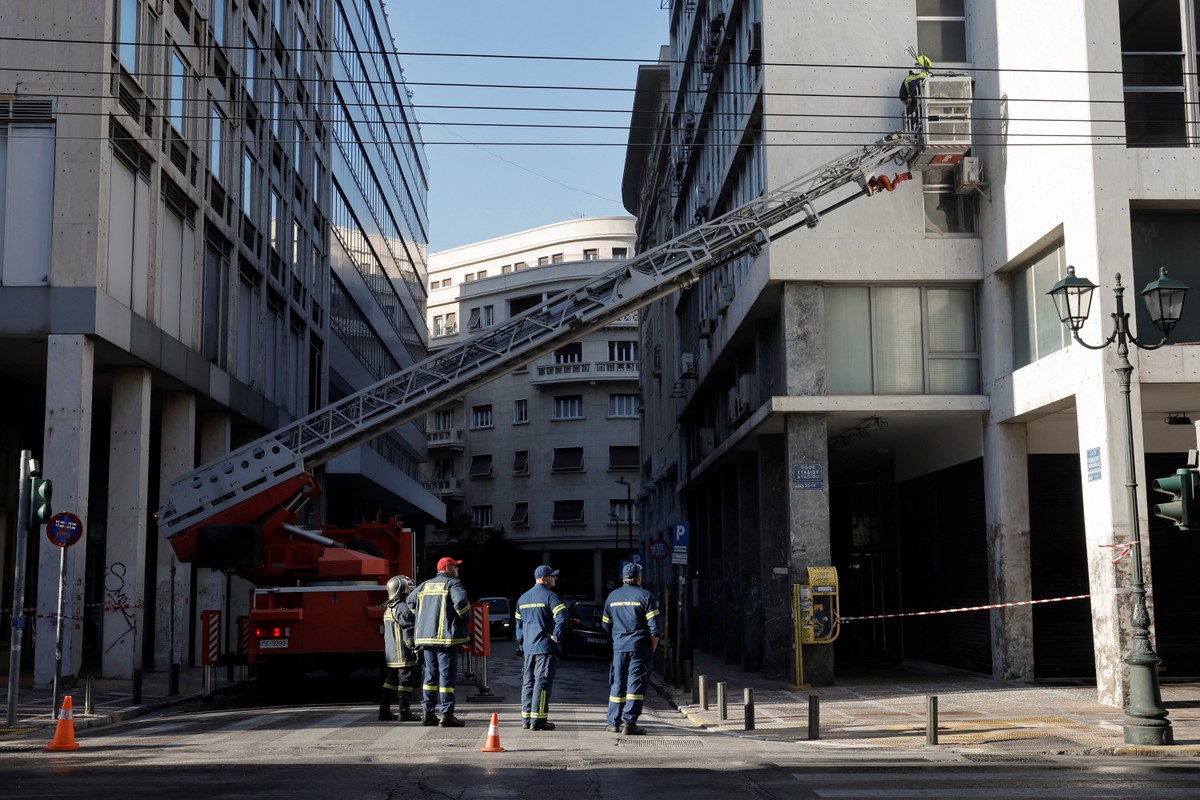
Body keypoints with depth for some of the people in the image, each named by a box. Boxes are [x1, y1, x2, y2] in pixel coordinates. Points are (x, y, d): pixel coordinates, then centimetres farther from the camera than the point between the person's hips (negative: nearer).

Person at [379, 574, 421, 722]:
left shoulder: (389, 608, 16)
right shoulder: (403, 607, -15)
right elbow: (408, 630, -19)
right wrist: (414, 648, -17)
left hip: (391, 653, 10)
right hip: (403, 653, -10)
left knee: (391, 681, 14)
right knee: (406, 681, -4)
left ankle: (384, 711, 15)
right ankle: (405, 712, -3)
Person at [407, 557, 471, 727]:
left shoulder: (425, 585, 17)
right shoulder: (452, 584, -6)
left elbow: (410, 602, 22)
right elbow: (461, 602, -22)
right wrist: (466, 618, -5)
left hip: (425, 637, 7)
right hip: (446, 636, -7)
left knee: (430, 675, 13)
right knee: (447, 675, -5)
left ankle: (428, 713, 14)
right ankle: (446, 714, -7)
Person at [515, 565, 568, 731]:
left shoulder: (523, 598, 15)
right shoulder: (550, 596, -10)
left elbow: (519, 623, 19)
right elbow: (562, 617, -23)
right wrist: (556, 636, -13)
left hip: (528, 647, 7)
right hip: (545, 647, -7)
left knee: (528, 682, 12)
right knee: (542, 682, -5)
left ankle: (526, 718, 15)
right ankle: (538, 720, -6)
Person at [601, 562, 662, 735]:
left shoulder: (613, 596, 9)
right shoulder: (645, 596, -6)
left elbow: (606, 624, 17)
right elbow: (655, 627, -10)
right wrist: (653, 648, 0)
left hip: (619, 647, 4)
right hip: (640, 647, -4)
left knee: (617, 683, 12)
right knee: (636, 684, -2)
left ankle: (614, 722, 14)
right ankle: (629, 723, -6)